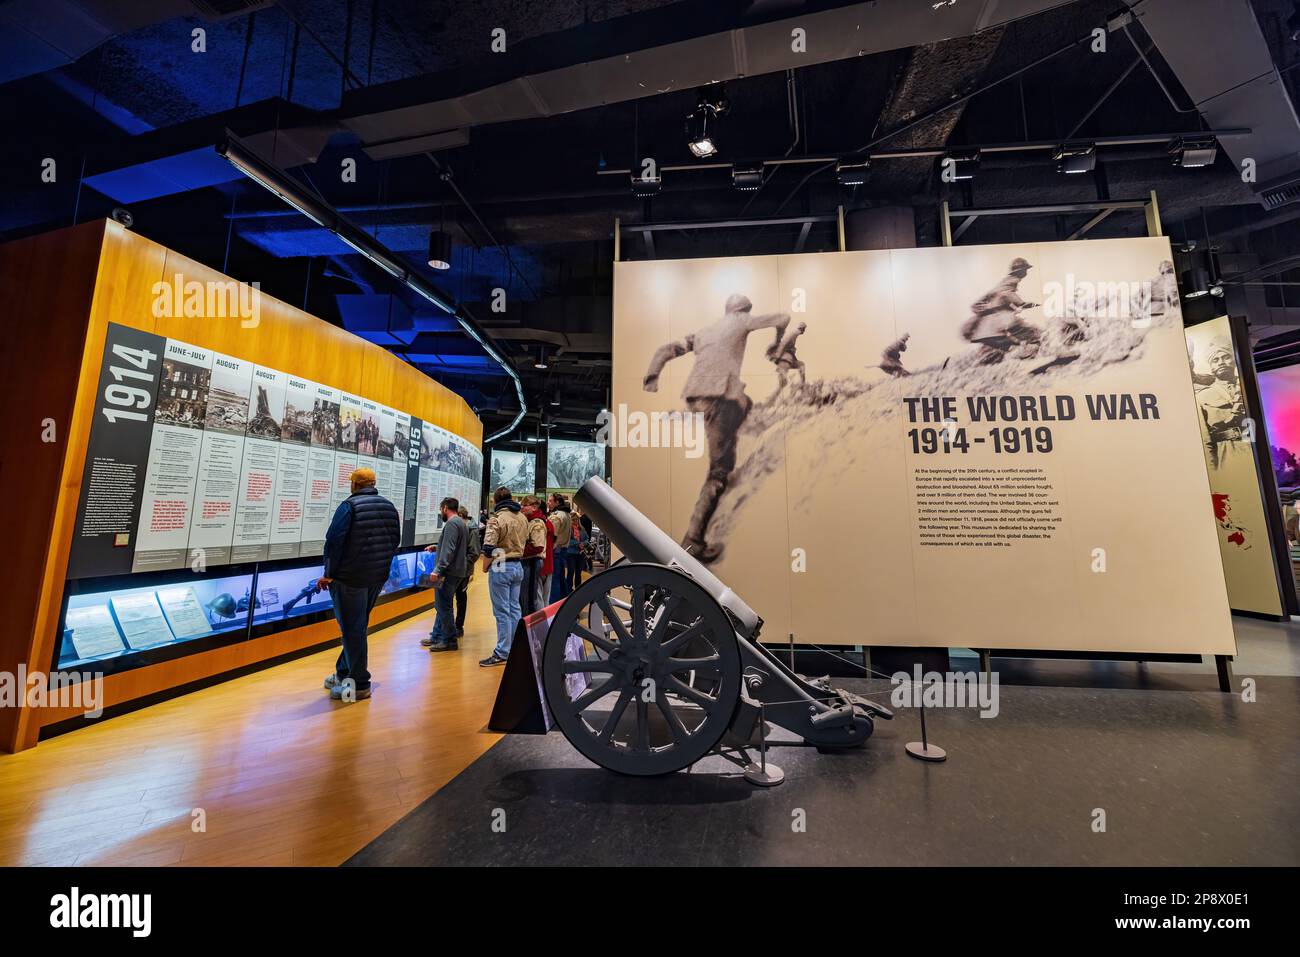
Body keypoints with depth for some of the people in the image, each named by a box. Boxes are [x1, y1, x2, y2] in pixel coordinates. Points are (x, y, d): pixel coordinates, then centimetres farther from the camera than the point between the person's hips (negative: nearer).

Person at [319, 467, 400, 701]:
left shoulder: (349, 506, -12)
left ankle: (359, 684, 7)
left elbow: (334, 541, -17)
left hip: (350, 578, -6)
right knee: (358, 626, 19)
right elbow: (395, 540, 11)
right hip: (378, 578, 7)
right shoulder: (389, 506, 8)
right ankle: (343, 673, 30)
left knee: (352, 629, 1)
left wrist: (329, 573, -8)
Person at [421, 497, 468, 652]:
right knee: (442, 605, 17)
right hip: (457, 570, 10)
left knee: (444, 606, -2)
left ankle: (450, 641, 5)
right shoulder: (462, 523, 16)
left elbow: (449, 551, -22)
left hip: (449, 572, -10)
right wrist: (436, 548, 26)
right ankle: (437, 636, 27)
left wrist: (438, 570, -22)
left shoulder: (451, 523, -14)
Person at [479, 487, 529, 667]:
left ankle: (502, 653, 5)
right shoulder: (523, 518, 7)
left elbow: (489, 549, -17)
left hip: (501, 568, -7)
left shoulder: (497, 519, -14)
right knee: (514, 608, 14)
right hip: (518, 566, 7)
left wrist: (485, 567, -4)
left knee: (502, 611, -1)